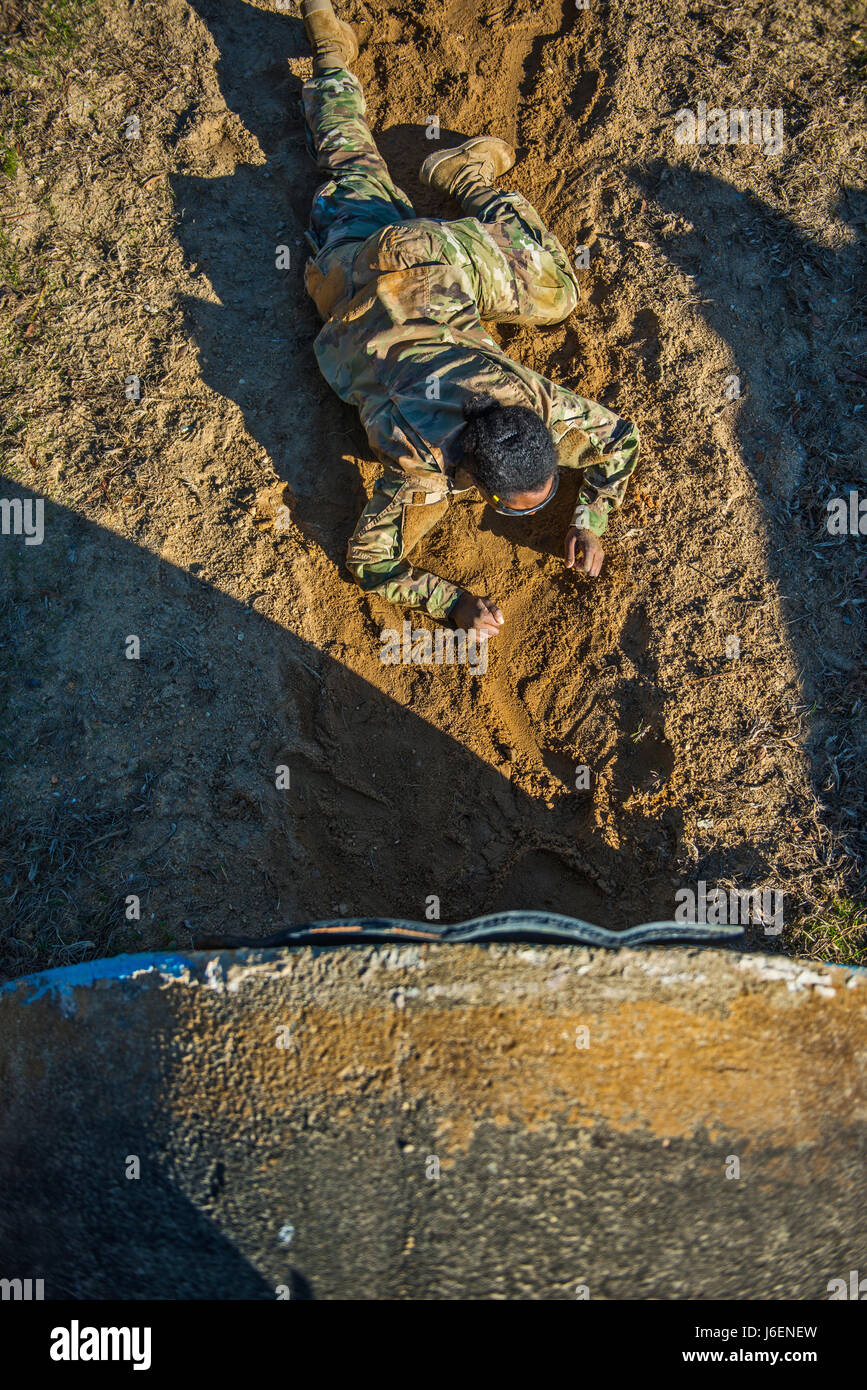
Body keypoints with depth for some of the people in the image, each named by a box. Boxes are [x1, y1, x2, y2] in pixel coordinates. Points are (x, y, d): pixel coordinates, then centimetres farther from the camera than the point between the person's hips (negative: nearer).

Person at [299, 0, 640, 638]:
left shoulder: (540, 406, -31)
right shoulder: (422, 473, -39)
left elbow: (621, 435, -13)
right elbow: (369, 561, -30)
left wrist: (591, 522, -24)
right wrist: (453, 603, -40)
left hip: (437, 260, 1)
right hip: (355, 283, -1)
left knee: (557, 293, 20)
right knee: (354, 169, 28)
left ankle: (467, 175, 27)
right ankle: (333, 54, 47)